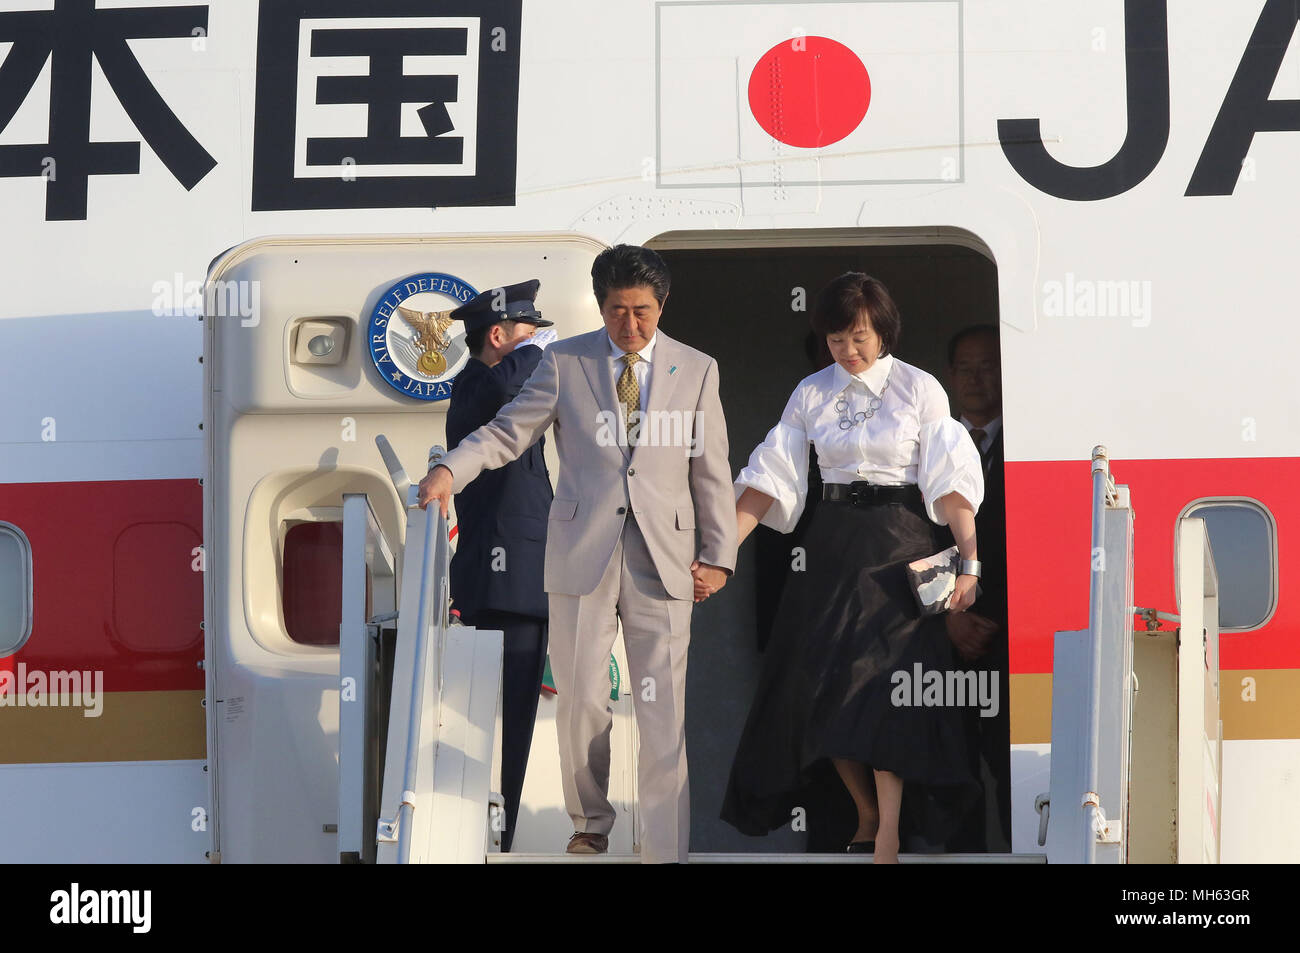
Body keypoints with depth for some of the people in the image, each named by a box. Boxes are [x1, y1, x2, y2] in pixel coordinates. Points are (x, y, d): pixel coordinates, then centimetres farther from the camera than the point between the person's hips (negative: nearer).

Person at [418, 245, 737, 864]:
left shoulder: (696, 371, 7)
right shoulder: (564, 363, 5)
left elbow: (712, 472, 9)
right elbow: (507, 432, 1)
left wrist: (719, 555, 4)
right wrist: (450, 470, -16)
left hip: (663, 558, 0)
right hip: (583, 554, 0)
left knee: (663, 713, -3)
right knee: (580, 702, 7)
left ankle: (666, 851, 1)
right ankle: (591, 824, 28)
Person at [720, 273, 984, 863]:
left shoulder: (918, 388, -2)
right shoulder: (811, 394, 7)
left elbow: (949, 482, -5)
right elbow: (769, 480, 6)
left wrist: (968, 559, -14)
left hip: (900, 547, -4)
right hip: (833, 549, 4)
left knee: (884, 683, -13)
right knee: (824, 688, 2)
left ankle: (887, 838, -14)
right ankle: (867, 817, 19)